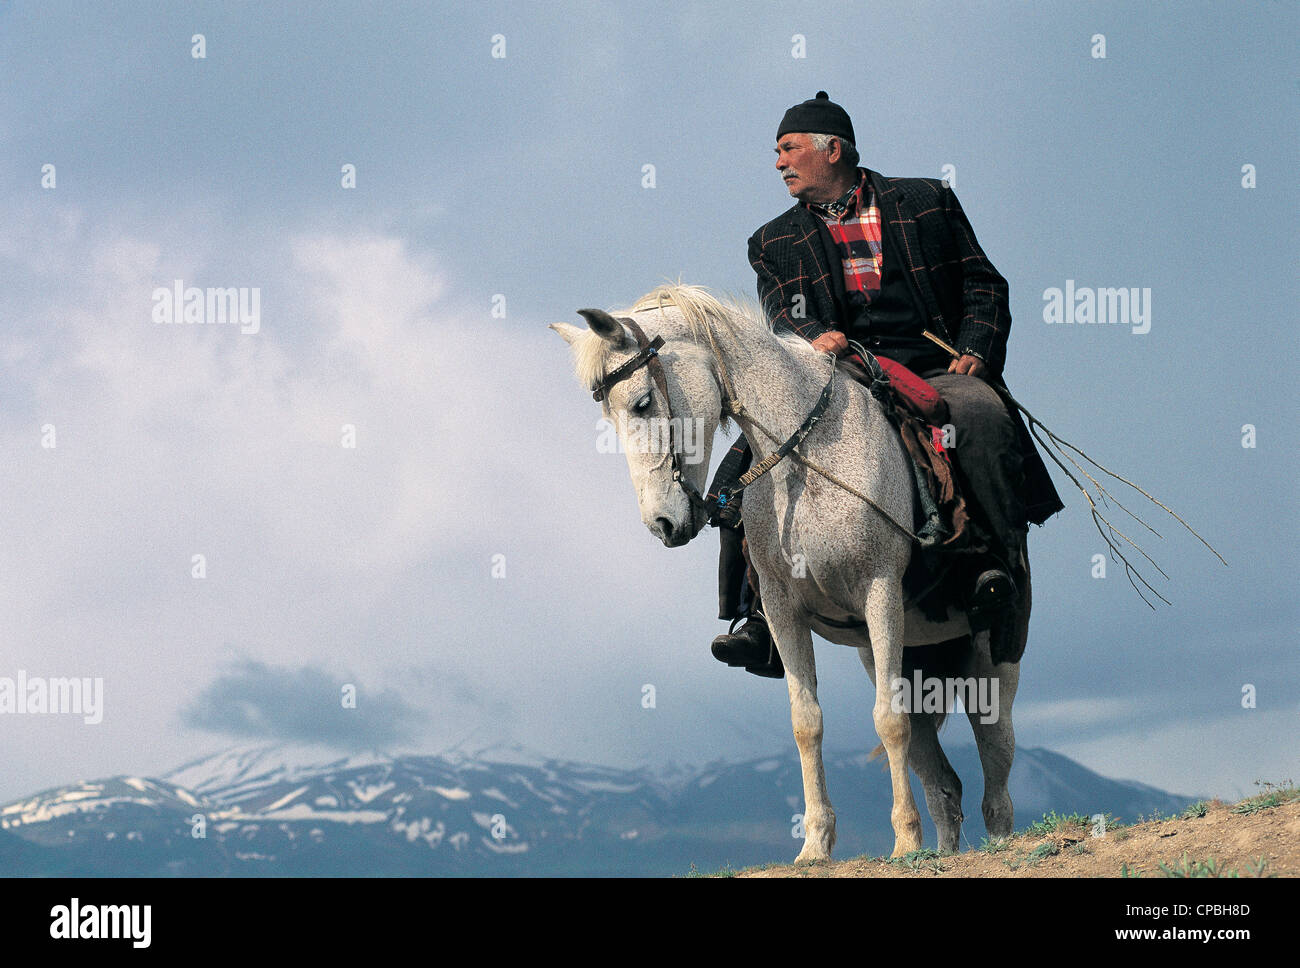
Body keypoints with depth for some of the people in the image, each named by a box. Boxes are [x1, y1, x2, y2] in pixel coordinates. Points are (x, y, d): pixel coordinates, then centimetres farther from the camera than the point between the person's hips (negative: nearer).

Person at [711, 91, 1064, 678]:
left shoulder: (928, 203, 16)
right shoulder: (775, 244, 19)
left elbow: (983, 283, 13)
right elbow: (781, 316, 2)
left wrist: (975, 352, -5)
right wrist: (815, 337, -22)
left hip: (934, 371, -2)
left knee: (982, 417, -37)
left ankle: (999, 564, -36)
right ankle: (765, 616, -25)